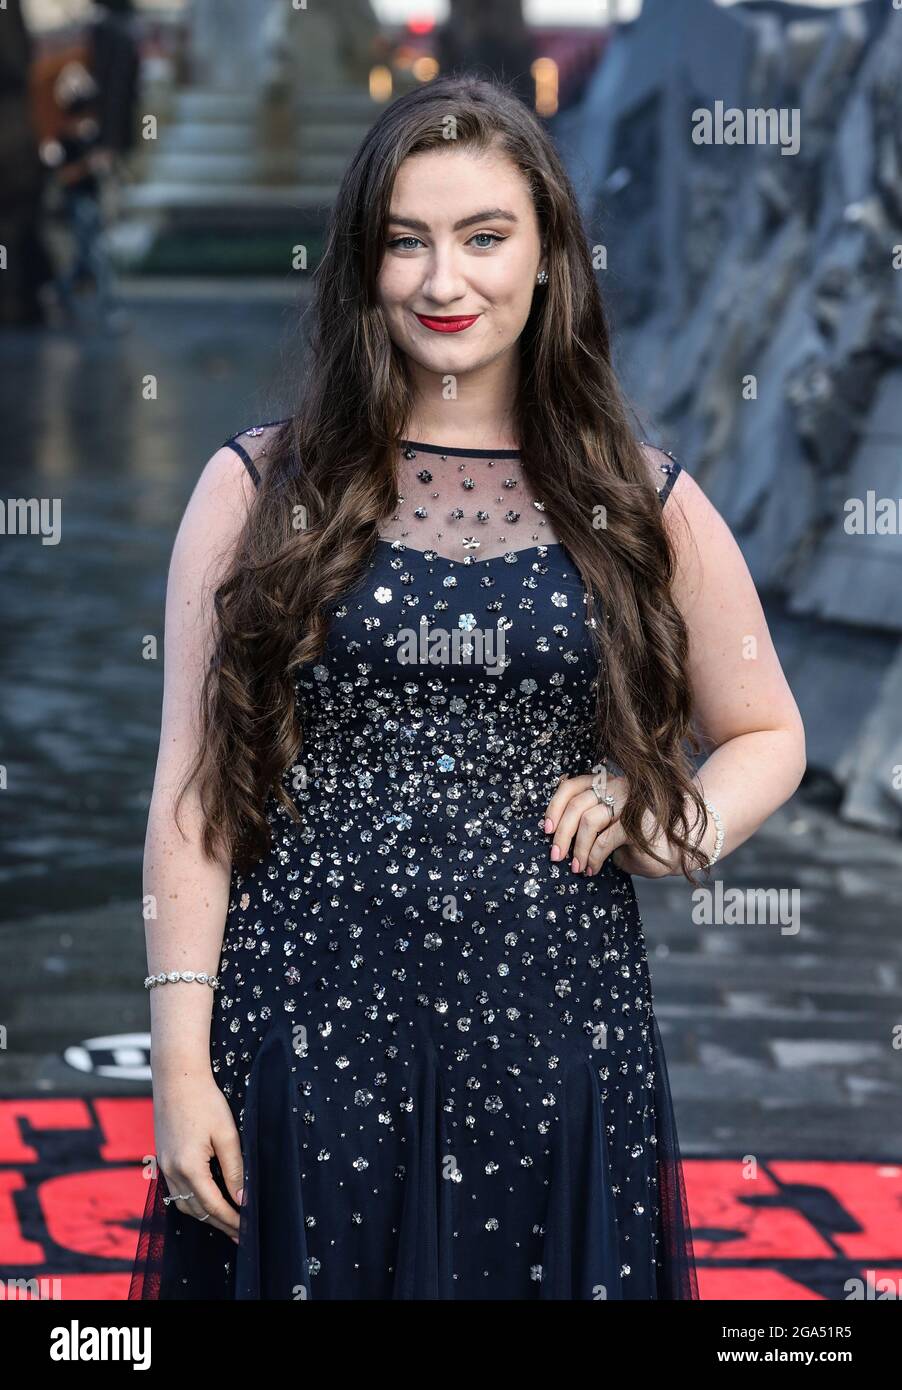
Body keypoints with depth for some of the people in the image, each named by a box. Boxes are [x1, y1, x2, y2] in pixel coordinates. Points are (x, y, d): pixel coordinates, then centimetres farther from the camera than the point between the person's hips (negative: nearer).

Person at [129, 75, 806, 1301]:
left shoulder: (644, 508, 5)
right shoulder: (260, 489, 2)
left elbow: (767, 737, 17)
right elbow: (194, 786, 1)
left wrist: (672, 827, -4)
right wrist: (181, 1056, -5)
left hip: (555, 1033, 1)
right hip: (309, 1033, -1)